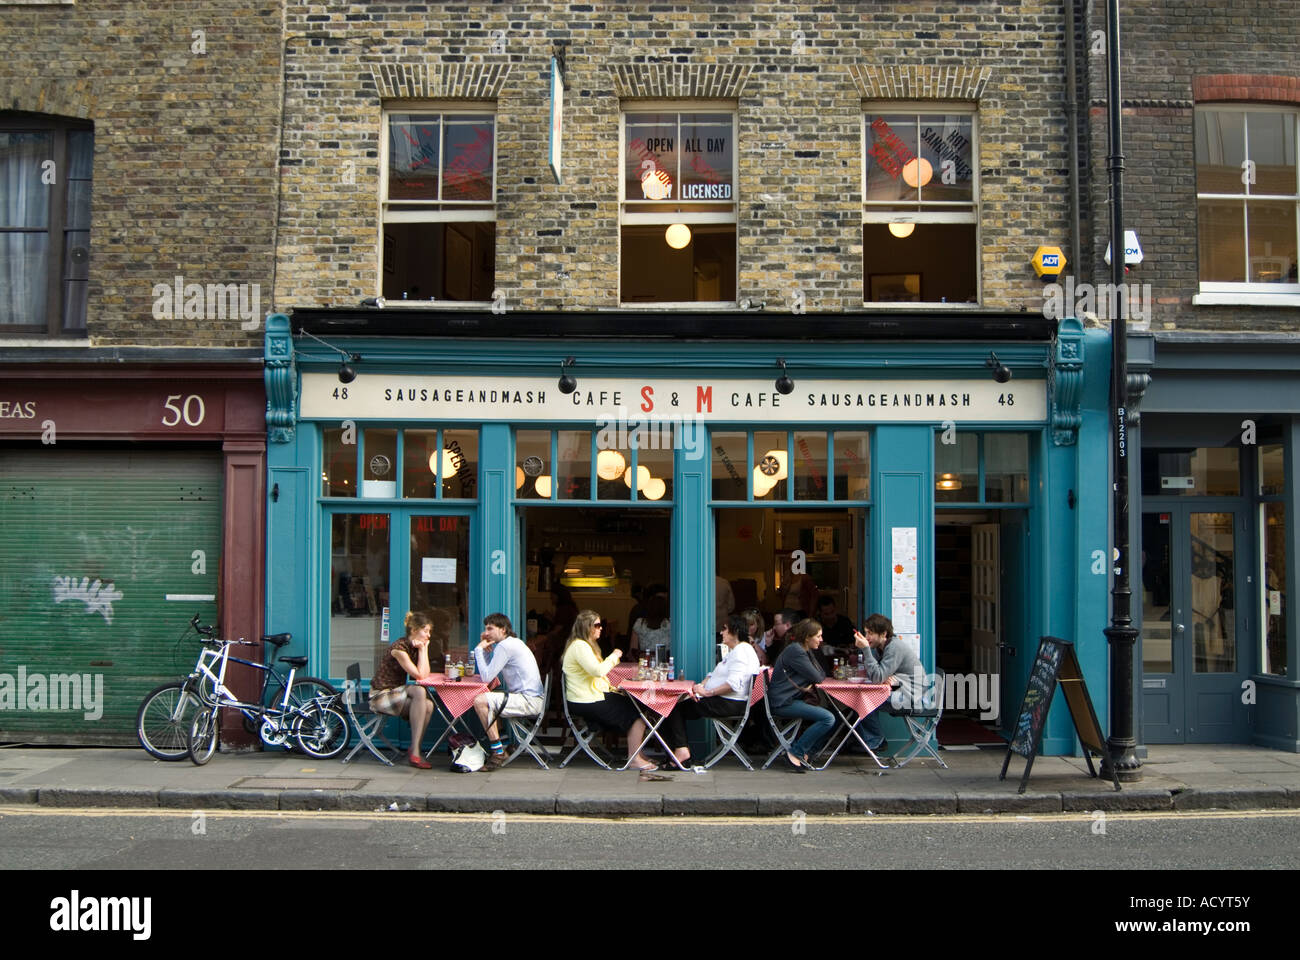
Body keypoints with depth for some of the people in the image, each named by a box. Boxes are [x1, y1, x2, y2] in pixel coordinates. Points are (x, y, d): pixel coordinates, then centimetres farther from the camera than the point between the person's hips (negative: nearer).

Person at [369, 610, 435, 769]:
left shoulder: (414, 647, 10)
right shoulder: (399, 648, -18)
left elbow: (426, 673, 1)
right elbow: (419, 675, -21)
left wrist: (424, 649, -3)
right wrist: (423, 650, -13)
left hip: (395, 693, 8)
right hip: (380, 696, -8)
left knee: (428, 706, -17)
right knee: (419, 691, -32)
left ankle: (413, 750, -6)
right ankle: (414, 751, -31)